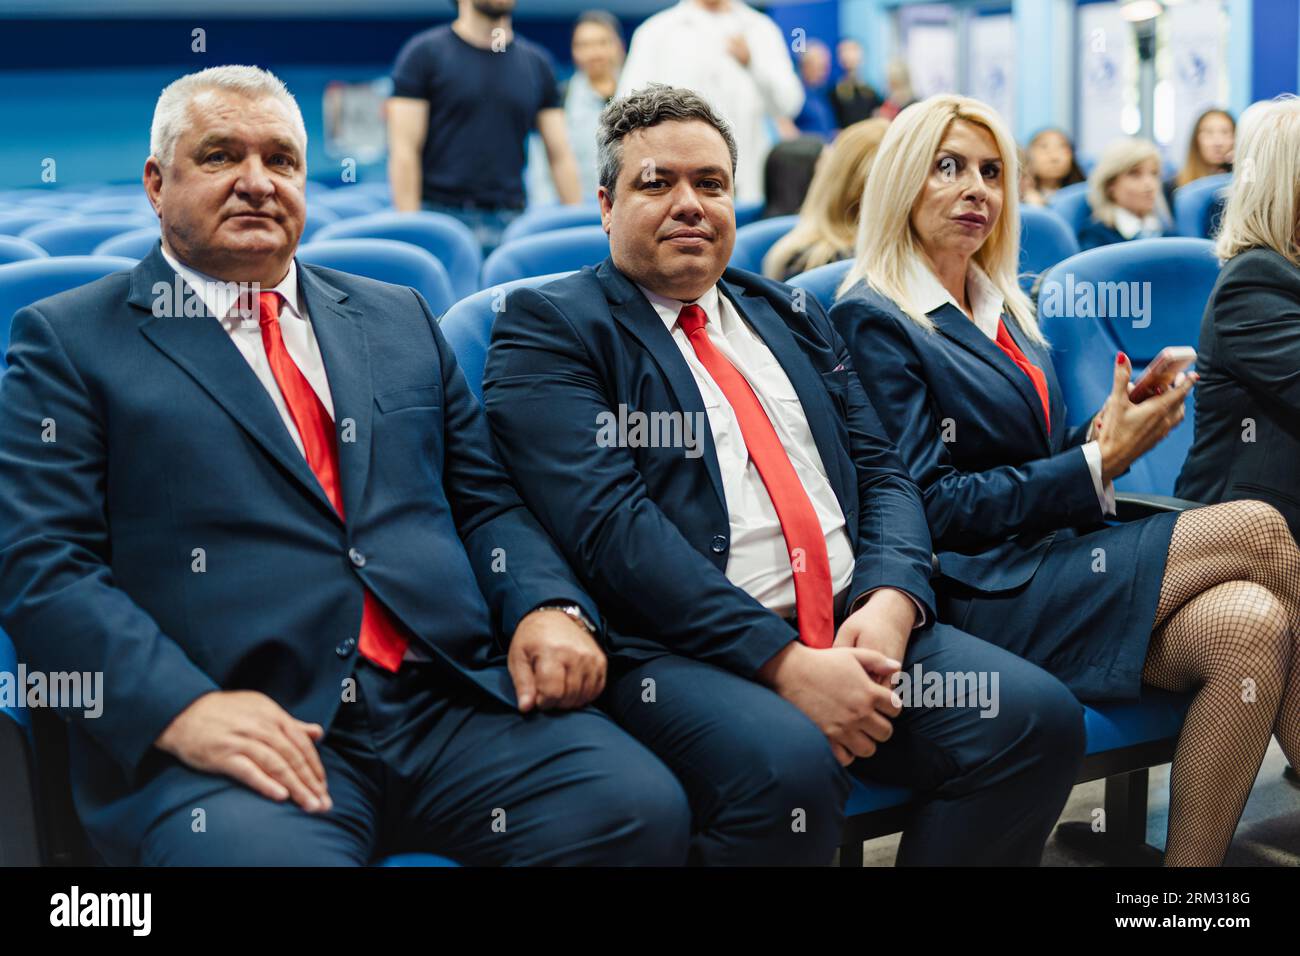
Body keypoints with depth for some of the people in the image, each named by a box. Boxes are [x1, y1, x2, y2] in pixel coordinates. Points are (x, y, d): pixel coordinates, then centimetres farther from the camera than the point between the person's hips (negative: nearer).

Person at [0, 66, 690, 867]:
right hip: (254, 734, -4)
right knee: (264, 851, -37)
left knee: (644, 809, -20)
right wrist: (180, 707, -17)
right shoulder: (68, 341, 9)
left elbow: (489, 500, 21)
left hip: (455, 705, 5)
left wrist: (549, 607, -1)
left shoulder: (401, 319, 24)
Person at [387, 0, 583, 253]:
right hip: (442, 219, -3)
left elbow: (560, 156, 10)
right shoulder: (424, 52, 0)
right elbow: (404, 151, -5)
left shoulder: (537, 63, 11)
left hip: (510, 223, 3)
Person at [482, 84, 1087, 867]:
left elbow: (881, 472, 16)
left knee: (1040, 716, -16)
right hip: (682, 648, -6)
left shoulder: (790, 317, 23)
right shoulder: (550, 327, 2)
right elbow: (609, 523, -11)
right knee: (788, 767, -35)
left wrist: (891, 600, -7)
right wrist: (783, 661, -19)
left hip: (856, 625, 6)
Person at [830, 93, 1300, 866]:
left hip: (1053, 560, 8)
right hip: (981, 594, -7)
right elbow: (932, 506, -12)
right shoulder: (874, 321, -5)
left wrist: (1105, 436, 0)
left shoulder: (1008, 309, 19)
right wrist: (1097, 466, -12)